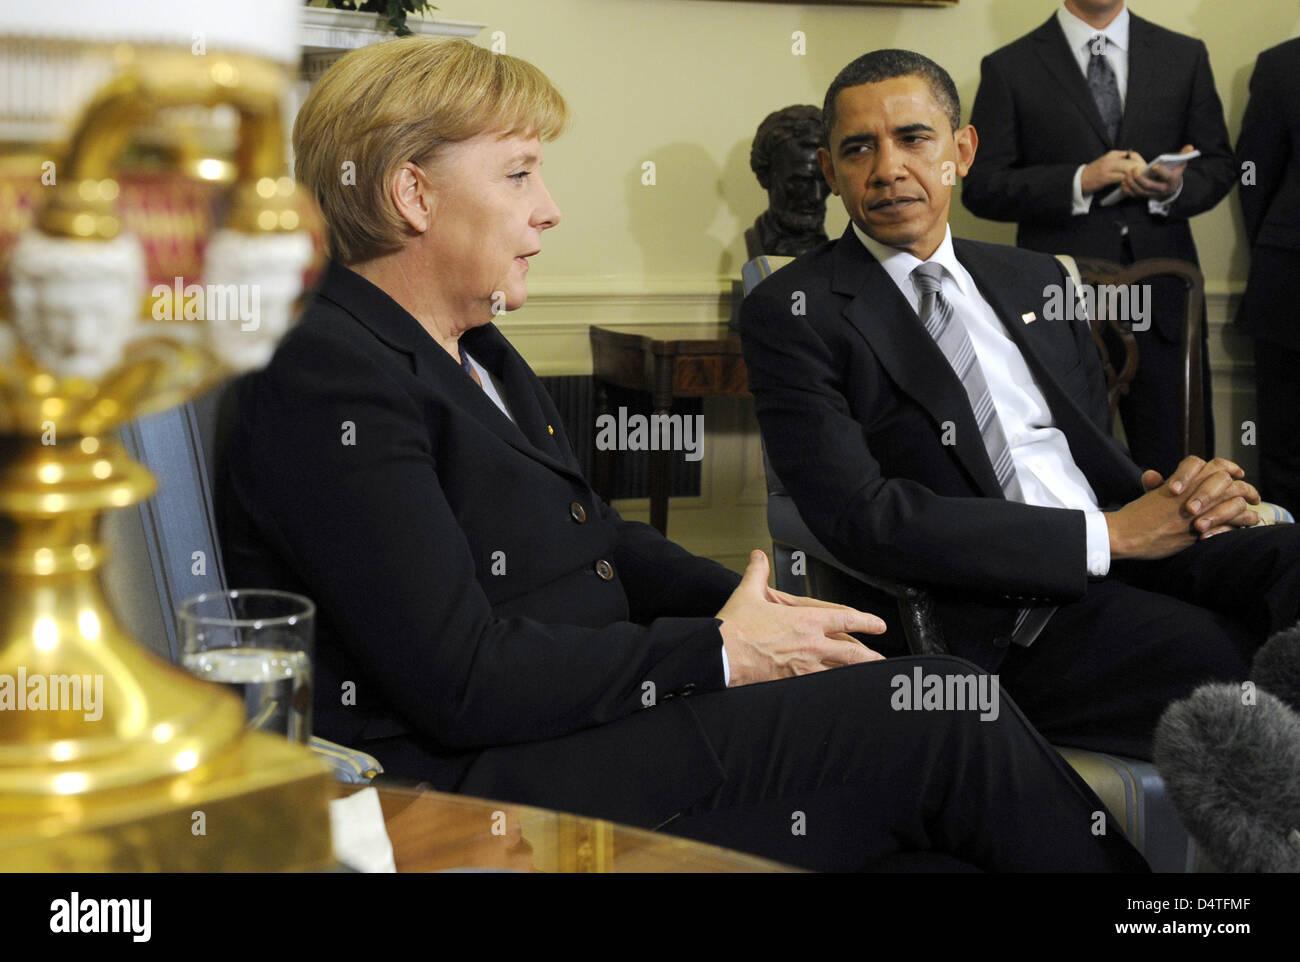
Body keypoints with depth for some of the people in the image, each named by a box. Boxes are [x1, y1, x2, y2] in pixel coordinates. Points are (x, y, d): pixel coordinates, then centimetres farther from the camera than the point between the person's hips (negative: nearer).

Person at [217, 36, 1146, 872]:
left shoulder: (474, 351, 16)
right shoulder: (329, 381, -15)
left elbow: (601, 540, 21)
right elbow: (461, 681, -21)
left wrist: (752, 607, 1)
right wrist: (717, 651, -13)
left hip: (593, 715, 9)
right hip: (480, 794, -9)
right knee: (945, 712, -14)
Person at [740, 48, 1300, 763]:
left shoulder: (1035, 281, 22)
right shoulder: (791, 314, 1)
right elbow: (860, 518, -12)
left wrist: (1184, 490, -2)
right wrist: (1107, 535, -14)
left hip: (1131, 550, 6)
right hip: (996, 618, -6)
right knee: (1234, 669, -31)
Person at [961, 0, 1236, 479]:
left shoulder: (1186, 56, 11)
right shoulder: (1008, 68, 3)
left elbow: (1218, 165, 13)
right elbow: (981, 187, -3)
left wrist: (1175, 188, -10)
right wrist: (1079, 181, -15)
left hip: (1163, 300, 2)